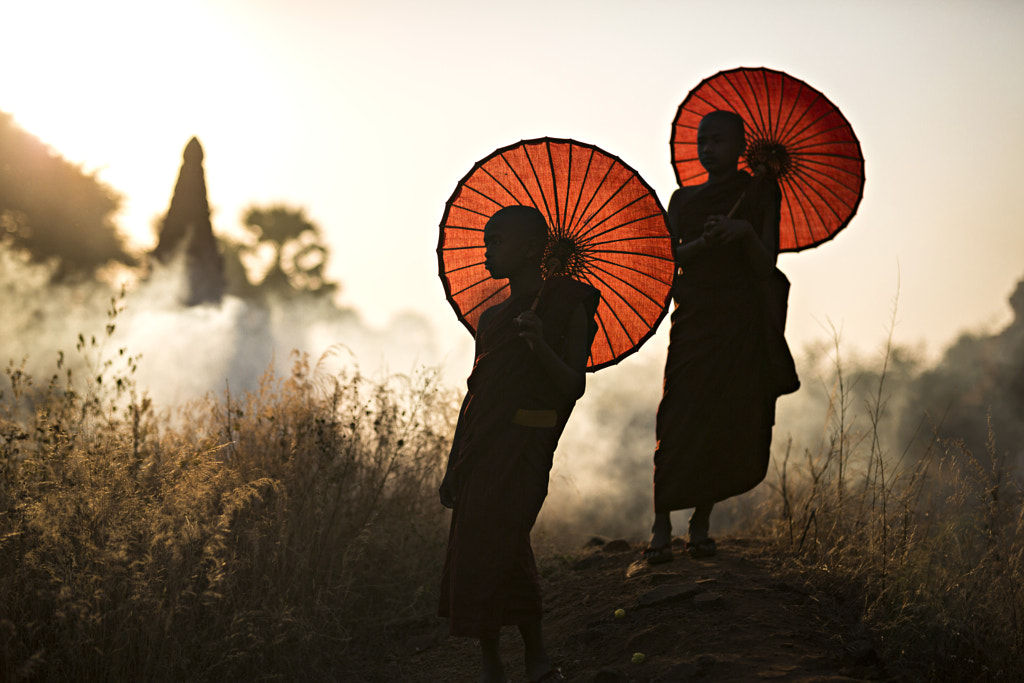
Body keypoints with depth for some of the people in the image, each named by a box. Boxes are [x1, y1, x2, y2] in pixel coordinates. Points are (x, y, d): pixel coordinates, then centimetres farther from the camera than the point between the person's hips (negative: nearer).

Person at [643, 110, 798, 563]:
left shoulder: (760, 193, 6)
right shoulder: (683, 199, 14)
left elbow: (766, 267, -1)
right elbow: (667, 258, 3)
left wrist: (745, 232, -20)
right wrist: (703, 243, -14)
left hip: (741, 320, -1)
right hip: (693, 317, 1)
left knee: (729, 421, -2)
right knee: (681, 420, -9)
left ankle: (701, 523, 9)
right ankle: (661, 525, -8)